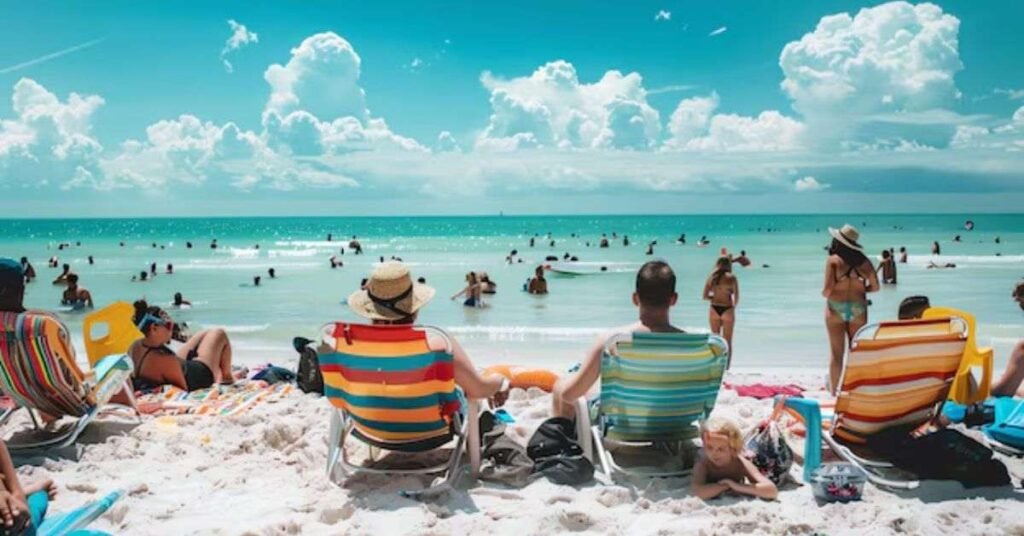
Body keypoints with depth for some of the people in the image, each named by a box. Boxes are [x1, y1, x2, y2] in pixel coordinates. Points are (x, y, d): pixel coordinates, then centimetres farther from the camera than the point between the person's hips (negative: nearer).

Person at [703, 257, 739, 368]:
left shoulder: (712, 277, 2)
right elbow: (736, 297, -3)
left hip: (714, 309, 3)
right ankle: (726, 366, 5)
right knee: (727, 341, 7)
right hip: (727, 309, -3)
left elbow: (705, 296, 1)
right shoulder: (732, 278, -6)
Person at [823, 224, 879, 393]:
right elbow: (875, 287, -1)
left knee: (837, 355, 7)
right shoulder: (863, 261, 1)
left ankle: (835, 393, 11)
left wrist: (824, 293, 7)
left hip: (836, 308, -2)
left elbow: (828, 289, -15)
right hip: (858, 309, 2)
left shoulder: (833, 260, -9)